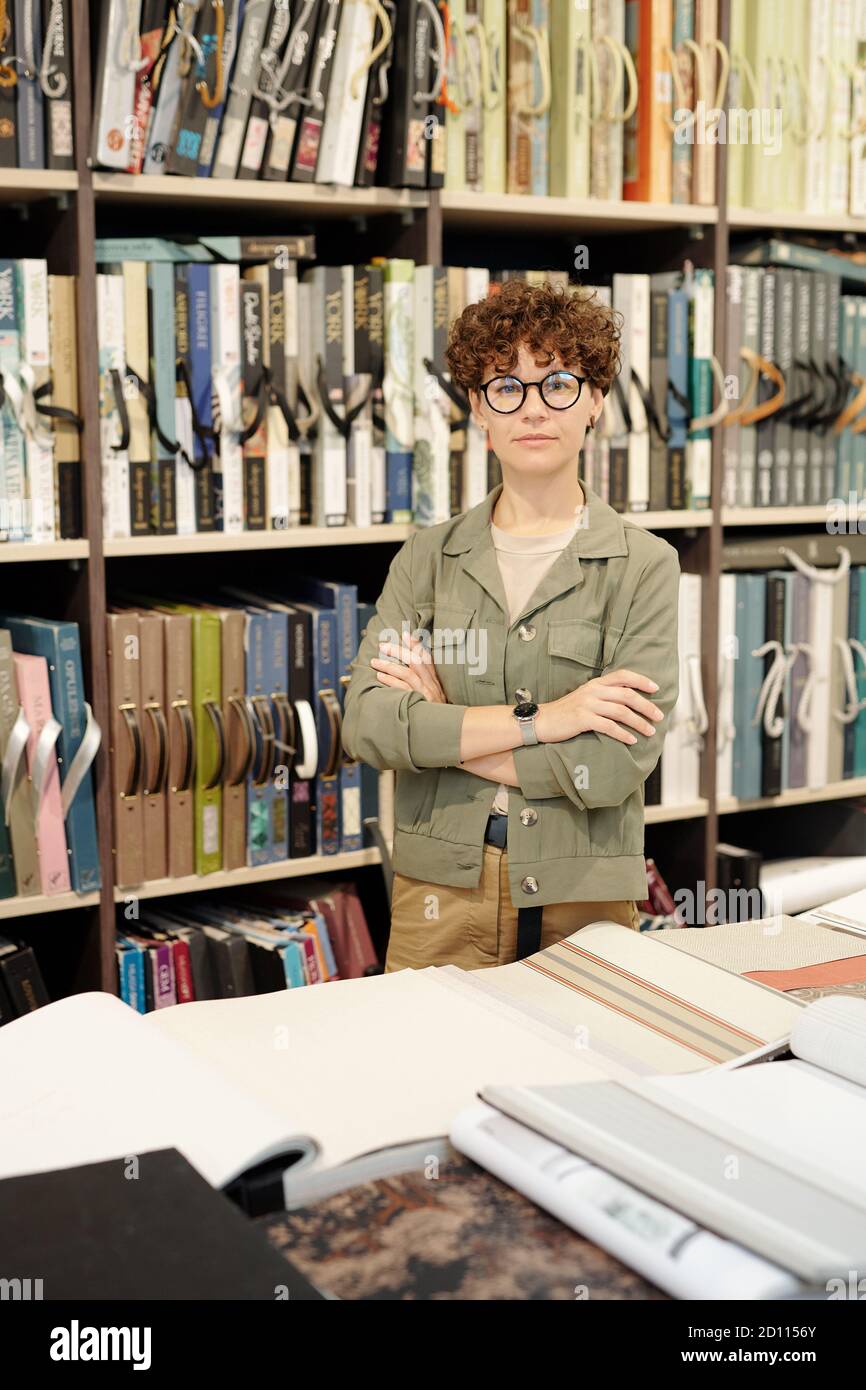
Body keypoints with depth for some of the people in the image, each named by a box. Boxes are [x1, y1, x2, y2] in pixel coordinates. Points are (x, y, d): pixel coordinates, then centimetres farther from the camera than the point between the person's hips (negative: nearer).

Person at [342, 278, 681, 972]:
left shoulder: (644, 564, -4)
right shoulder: (429, 558, 4)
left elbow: (614, 764, -15)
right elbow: (366, 725, -9)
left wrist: (440, 727, -9)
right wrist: (541, 719, -16)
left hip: (583, 900, -2)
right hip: (440, 890, 2)